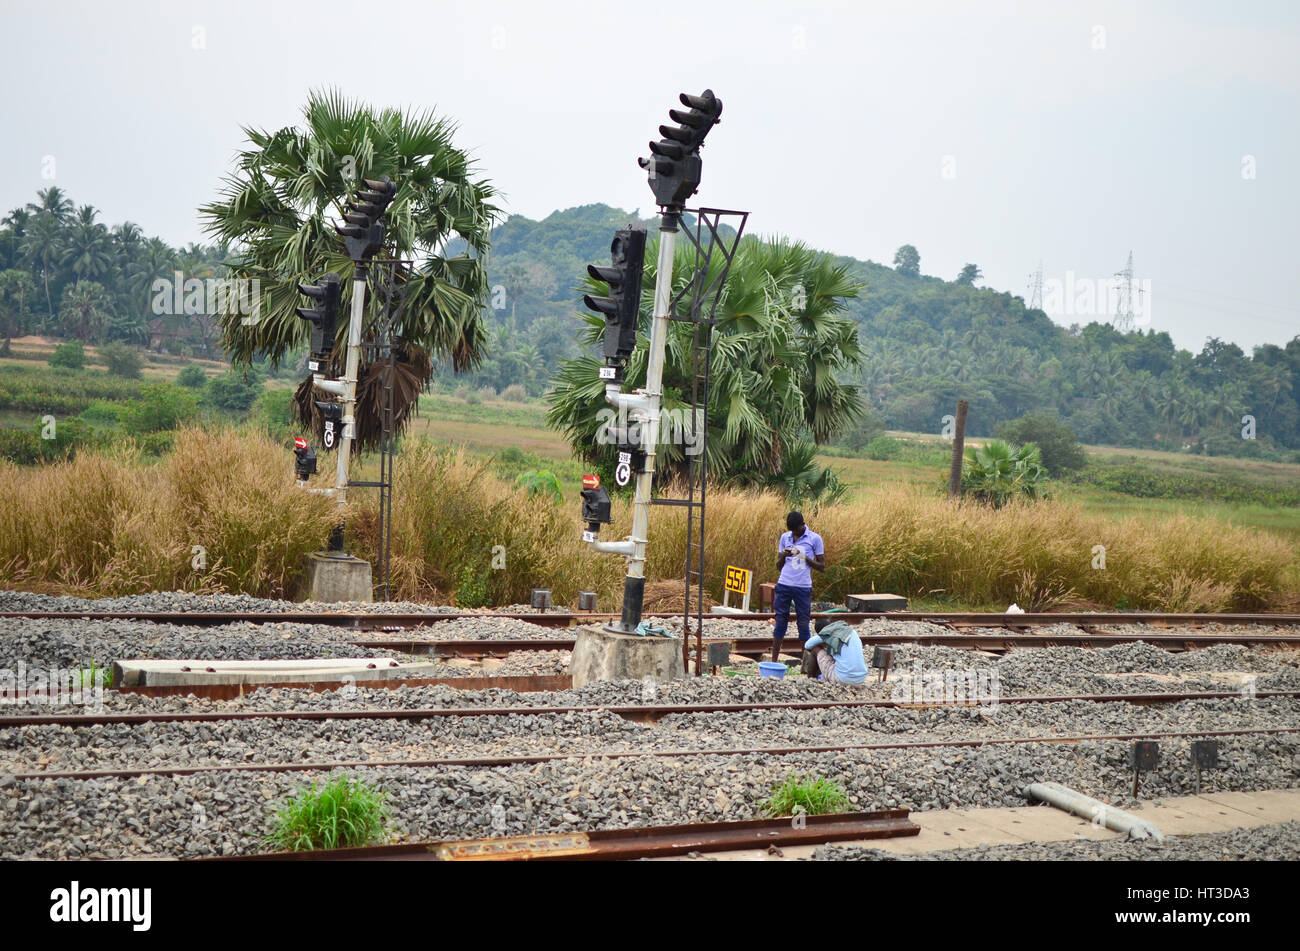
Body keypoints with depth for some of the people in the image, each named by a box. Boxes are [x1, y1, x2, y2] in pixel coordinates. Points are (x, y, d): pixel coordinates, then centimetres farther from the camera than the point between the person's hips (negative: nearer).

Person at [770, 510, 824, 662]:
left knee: (803, 624, 1)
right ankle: (774, 661, 7)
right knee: (780, 622, 3)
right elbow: (779, 566, 13)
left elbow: (822, 567, 1)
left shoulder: (815, 539, 0)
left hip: (803, 587, -2)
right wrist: (783, 556, -8)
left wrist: (805, 557, -13)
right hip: (783, 585, 2)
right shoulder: (785, 537, 10)